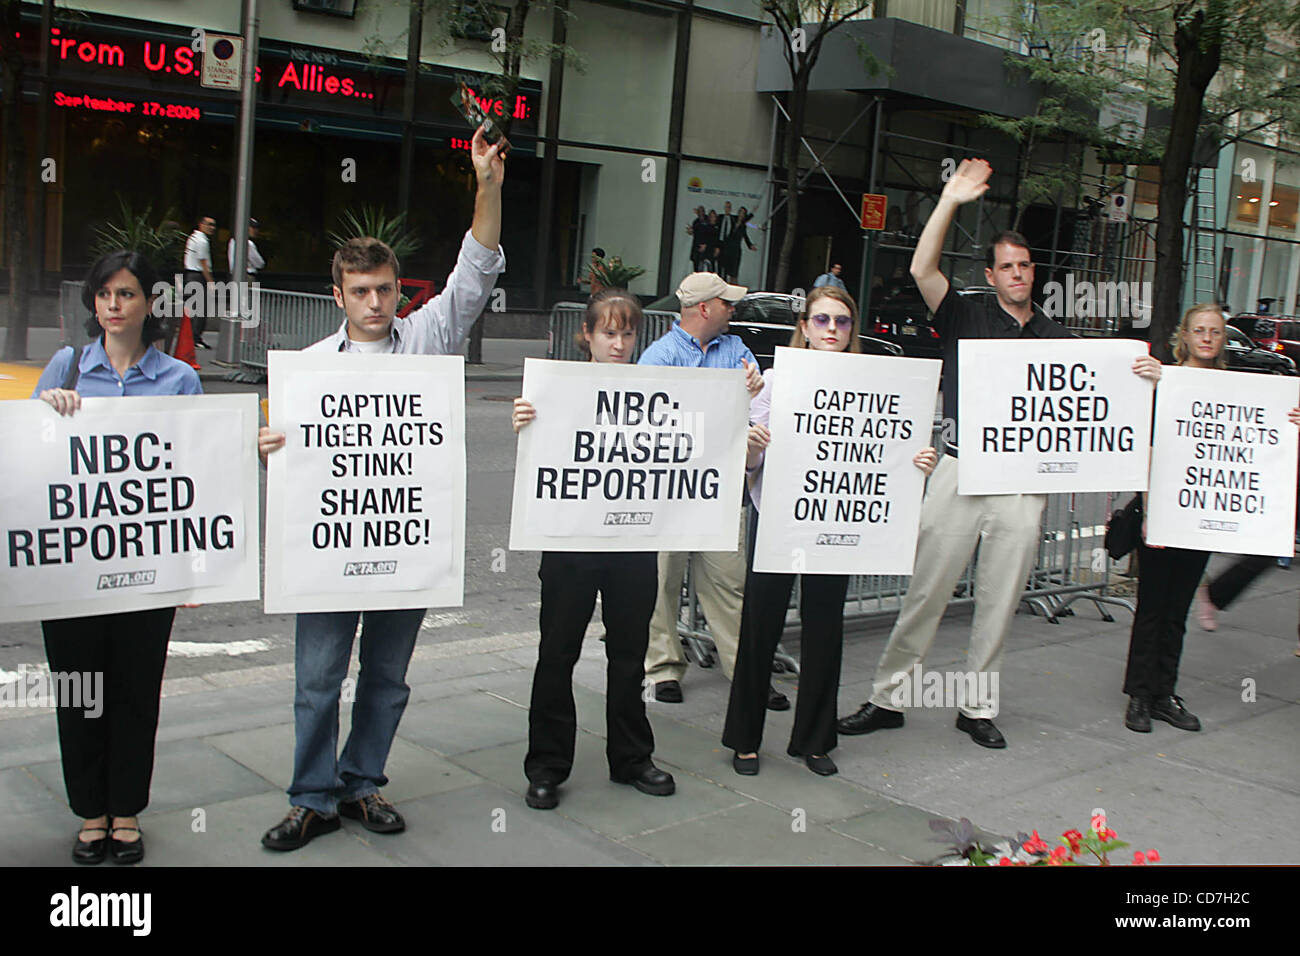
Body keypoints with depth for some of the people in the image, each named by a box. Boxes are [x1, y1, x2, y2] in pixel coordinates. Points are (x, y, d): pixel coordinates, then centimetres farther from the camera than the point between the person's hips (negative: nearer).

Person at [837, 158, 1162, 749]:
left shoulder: (1055, 337, 15)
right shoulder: (967, 316, 5)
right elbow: (922, 269, -10)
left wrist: (1142, 378, 0)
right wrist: (950, 201, -12)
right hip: (961, 470, -3)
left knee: (1000, 600, 8)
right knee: (927, 590, 0)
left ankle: (978, 706, 21)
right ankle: (886, 696, 10)